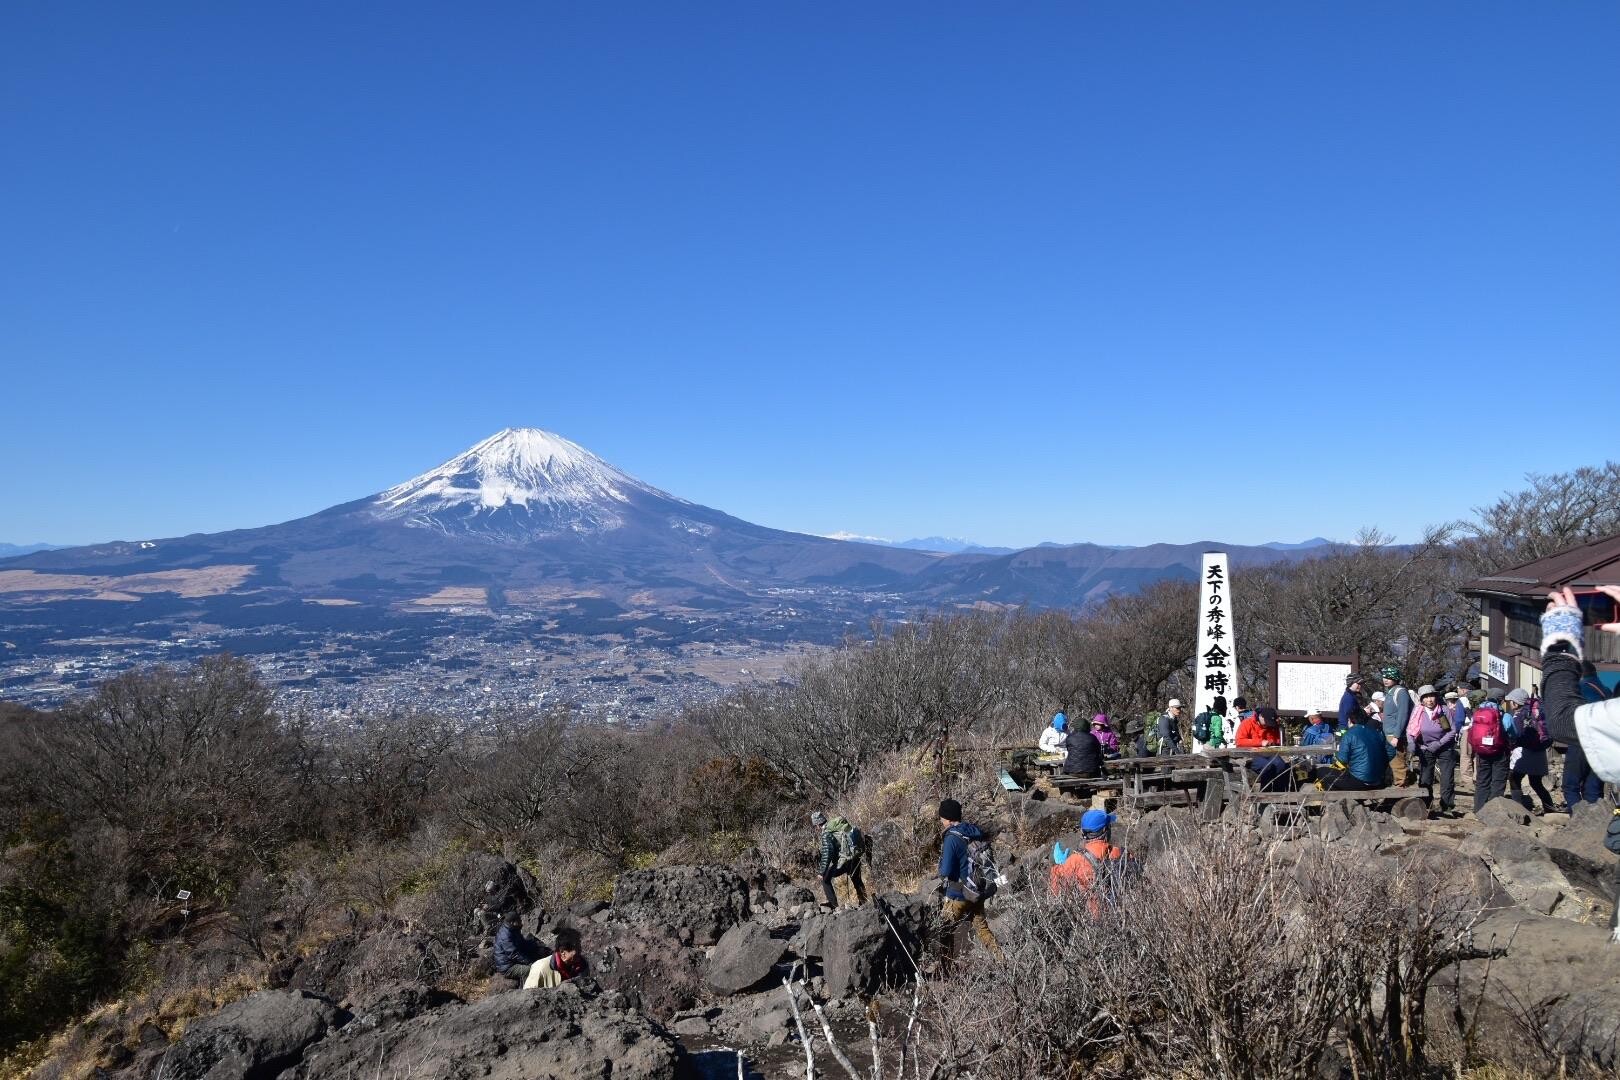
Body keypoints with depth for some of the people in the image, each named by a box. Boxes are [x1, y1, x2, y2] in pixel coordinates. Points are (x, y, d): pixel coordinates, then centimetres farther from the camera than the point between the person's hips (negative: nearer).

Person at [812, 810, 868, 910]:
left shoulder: (826, 834, -12)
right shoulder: (842, 824, 9)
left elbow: (826, 854, -17)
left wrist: (821, 872, -11)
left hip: (845, 859, -7)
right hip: (857, 855, 8)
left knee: (825, 878, 5)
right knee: (857, 880, 29)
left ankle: (831, 904, 1)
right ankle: (864, 903, 44)